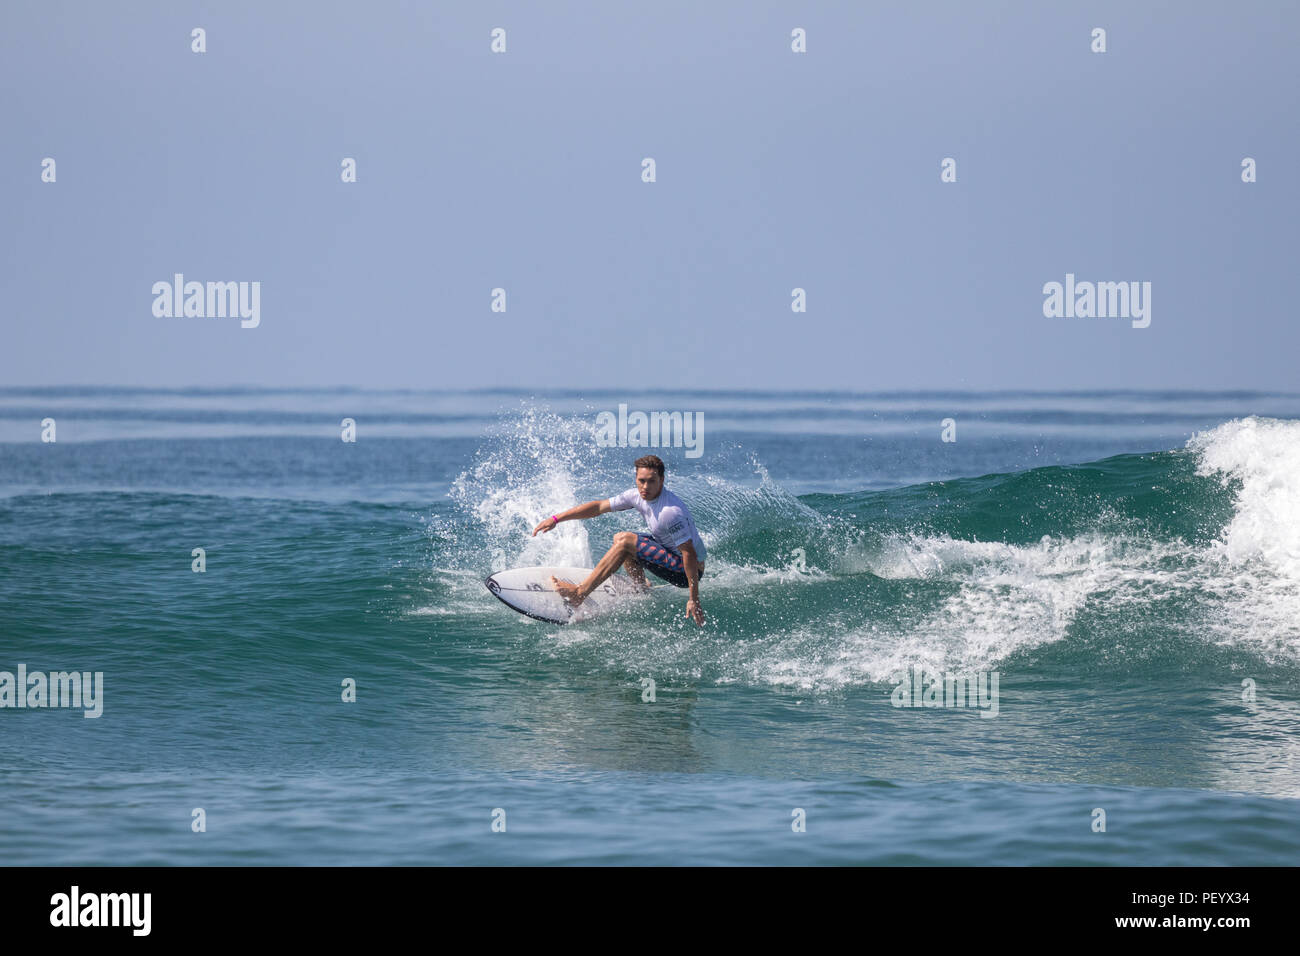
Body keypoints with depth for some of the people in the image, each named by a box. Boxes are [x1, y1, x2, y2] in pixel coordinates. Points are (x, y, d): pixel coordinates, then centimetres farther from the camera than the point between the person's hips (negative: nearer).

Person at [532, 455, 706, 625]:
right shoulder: (638, 496, -2)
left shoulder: (671, 512, -28)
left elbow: (690, 554, -29)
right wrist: (556, 519, 2)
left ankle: (579, 593, -17)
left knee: (625, 541, -20)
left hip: (688, 571, -9)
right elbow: (599, 506, 5)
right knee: (620, 538, 13)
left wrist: (694, 600, -32)